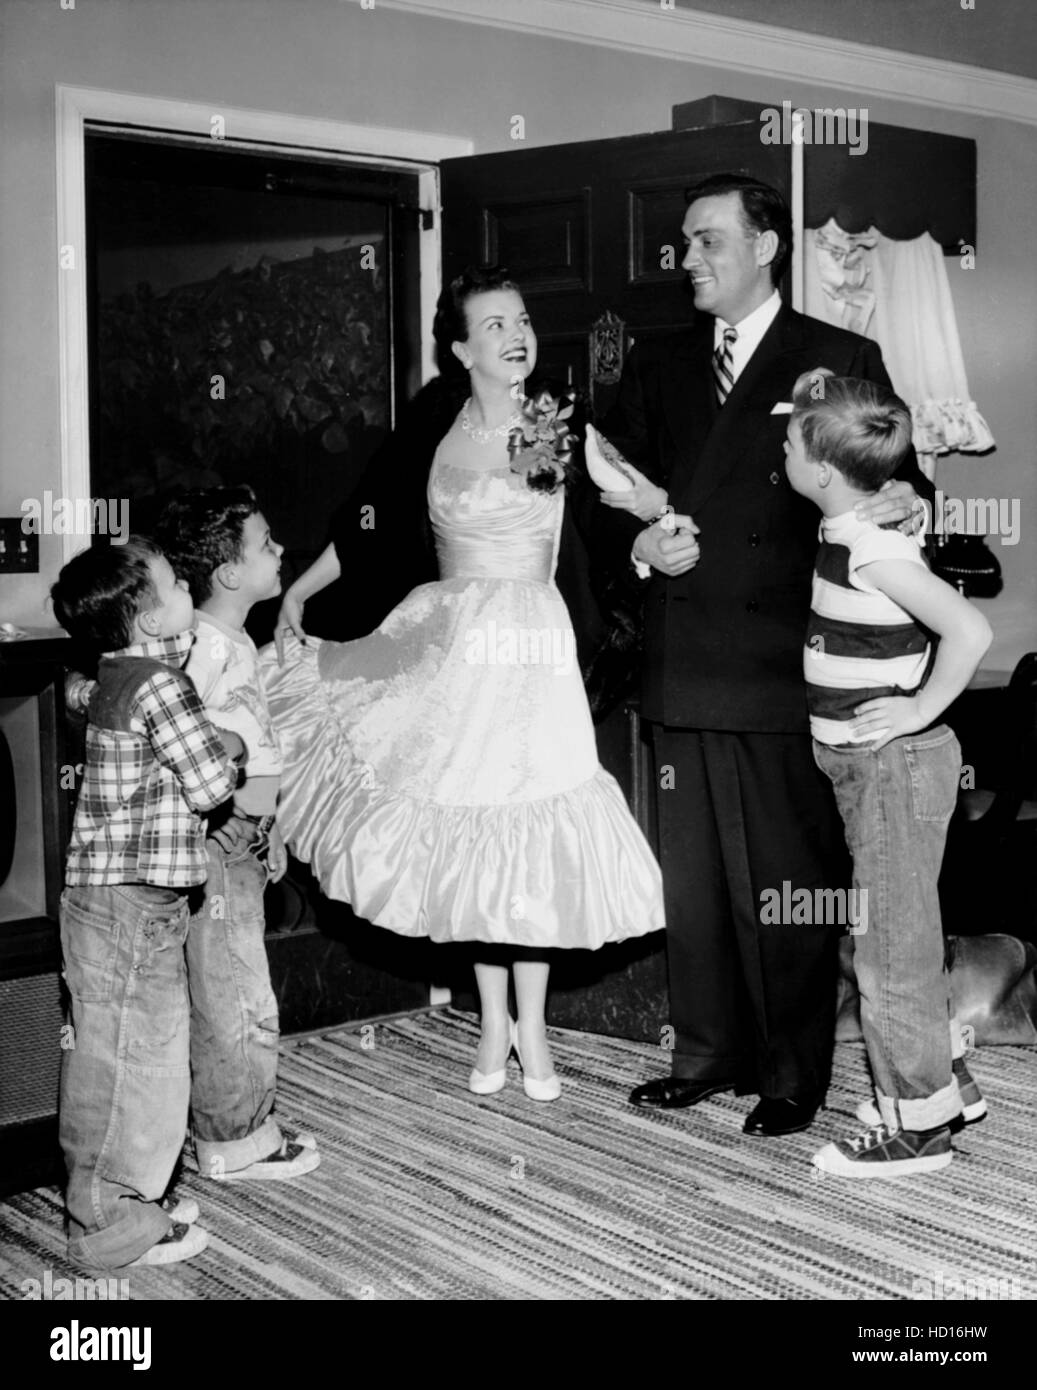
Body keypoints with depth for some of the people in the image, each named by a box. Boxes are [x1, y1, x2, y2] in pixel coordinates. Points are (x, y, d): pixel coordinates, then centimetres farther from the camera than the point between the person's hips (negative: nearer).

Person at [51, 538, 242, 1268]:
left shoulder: (120, 673, 10)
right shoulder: (160, 686, -18)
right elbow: (210, 784, -16)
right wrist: (228, 746, 2)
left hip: (111, 898, 10)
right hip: (130, 905, -10)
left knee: (112, 1060, 18)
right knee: (134, 1061, 0)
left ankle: (112, 1202, 31)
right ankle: (111, 1228, 10)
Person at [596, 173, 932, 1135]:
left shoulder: (841, 360, 2)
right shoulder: (655, 368, 15)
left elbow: (892, 483, 2)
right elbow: (612, 502, 14)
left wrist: (905, 500, -21)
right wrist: (639, 544, -7)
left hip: (786, 670, -4)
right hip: (683, 672, 5)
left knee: (788, 880, 3)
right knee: (690, 874, 13)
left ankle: (794, 1075, 17)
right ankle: (707, 1053, 27)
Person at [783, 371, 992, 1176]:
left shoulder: (872, 550, -23)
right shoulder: (850, 534, 5)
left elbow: (970, 630, -30)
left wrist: (922, 708, -20)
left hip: (895, 764, -9)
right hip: (871, 766, 9)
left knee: (890, 945, 1)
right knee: (904, 936, 20)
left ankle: (918, 1129, 14)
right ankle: (949, 1083, 35)